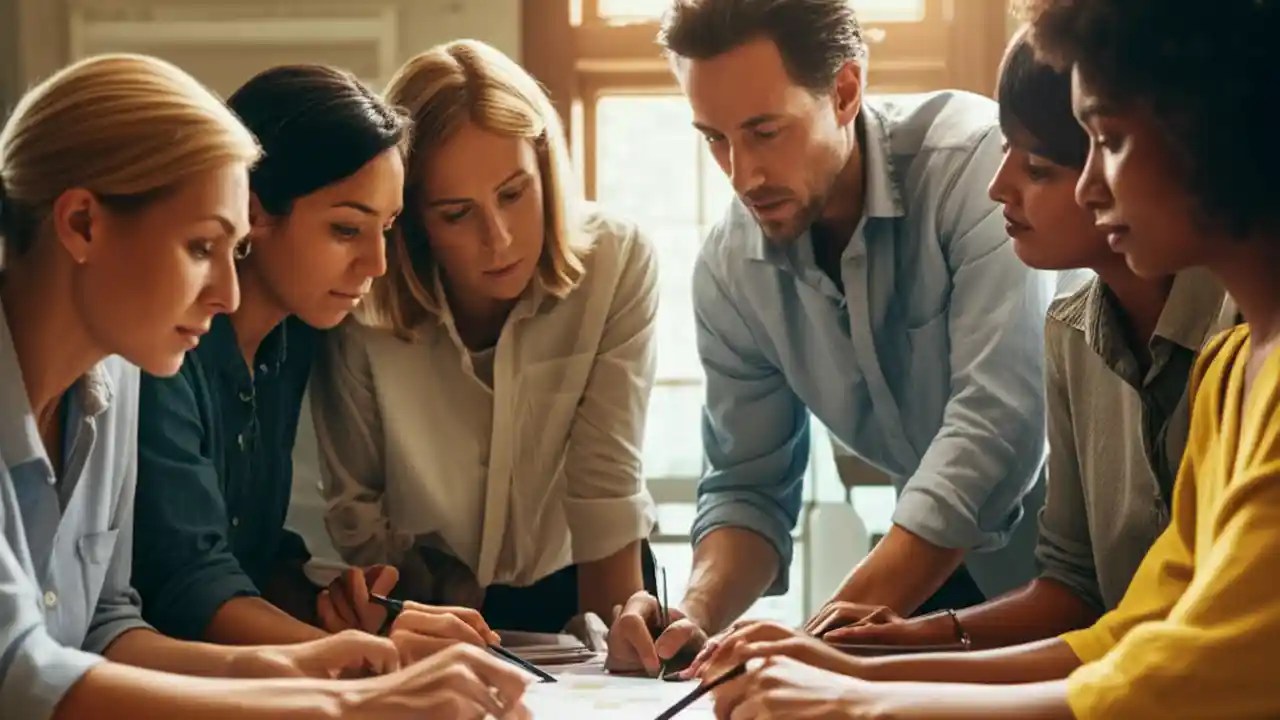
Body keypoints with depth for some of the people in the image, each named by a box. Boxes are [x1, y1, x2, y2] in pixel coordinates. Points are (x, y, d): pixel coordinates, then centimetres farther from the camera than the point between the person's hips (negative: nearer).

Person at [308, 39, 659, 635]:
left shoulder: (617, 265, -20)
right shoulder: (364, 302, -20)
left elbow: (606, 485, -20)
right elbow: (354, 506, -10)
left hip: (572, 584, 2)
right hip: (423, 601, -2)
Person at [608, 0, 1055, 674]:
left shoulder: (975, 161, -22)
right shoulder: (730, 268, -5)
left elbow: (997, 423, -29)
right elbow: (748, 485, 2)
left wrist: (830, 632, -33)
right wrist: (694, 614, -19)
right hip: (951, 560, 4)